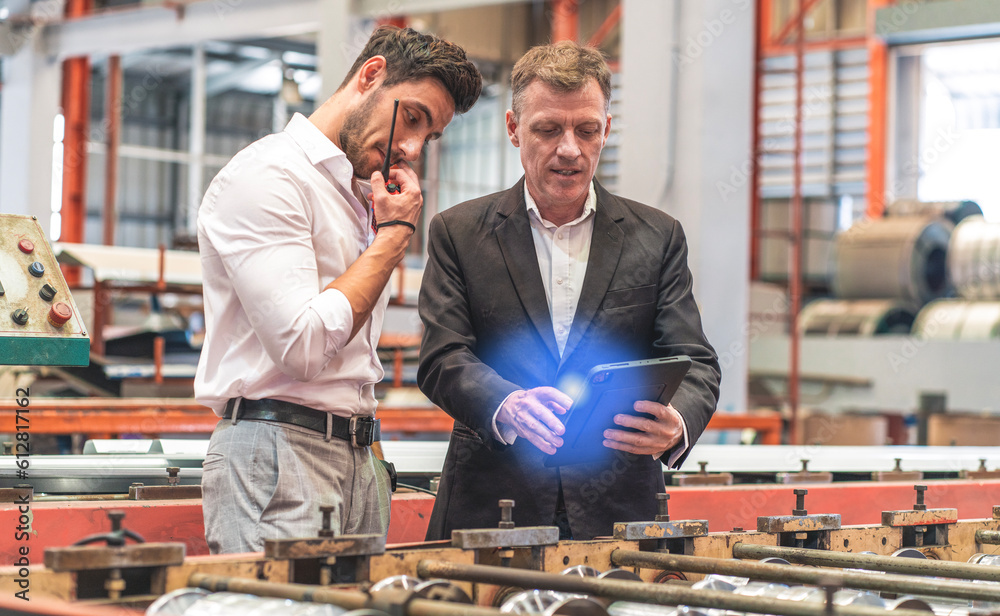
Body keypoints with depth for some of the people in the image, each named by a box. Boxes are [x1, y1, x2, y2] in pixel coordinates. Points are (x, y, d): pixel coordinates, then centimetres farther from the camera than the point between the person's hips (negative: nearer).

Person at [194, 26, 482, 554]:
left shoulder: (362, 199, 21)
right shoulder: (266, 175, -8)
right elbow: (302, 346, -17)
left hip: (357, 460, 8)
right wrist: (393, 236, -8)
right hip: (278, 458, -8)